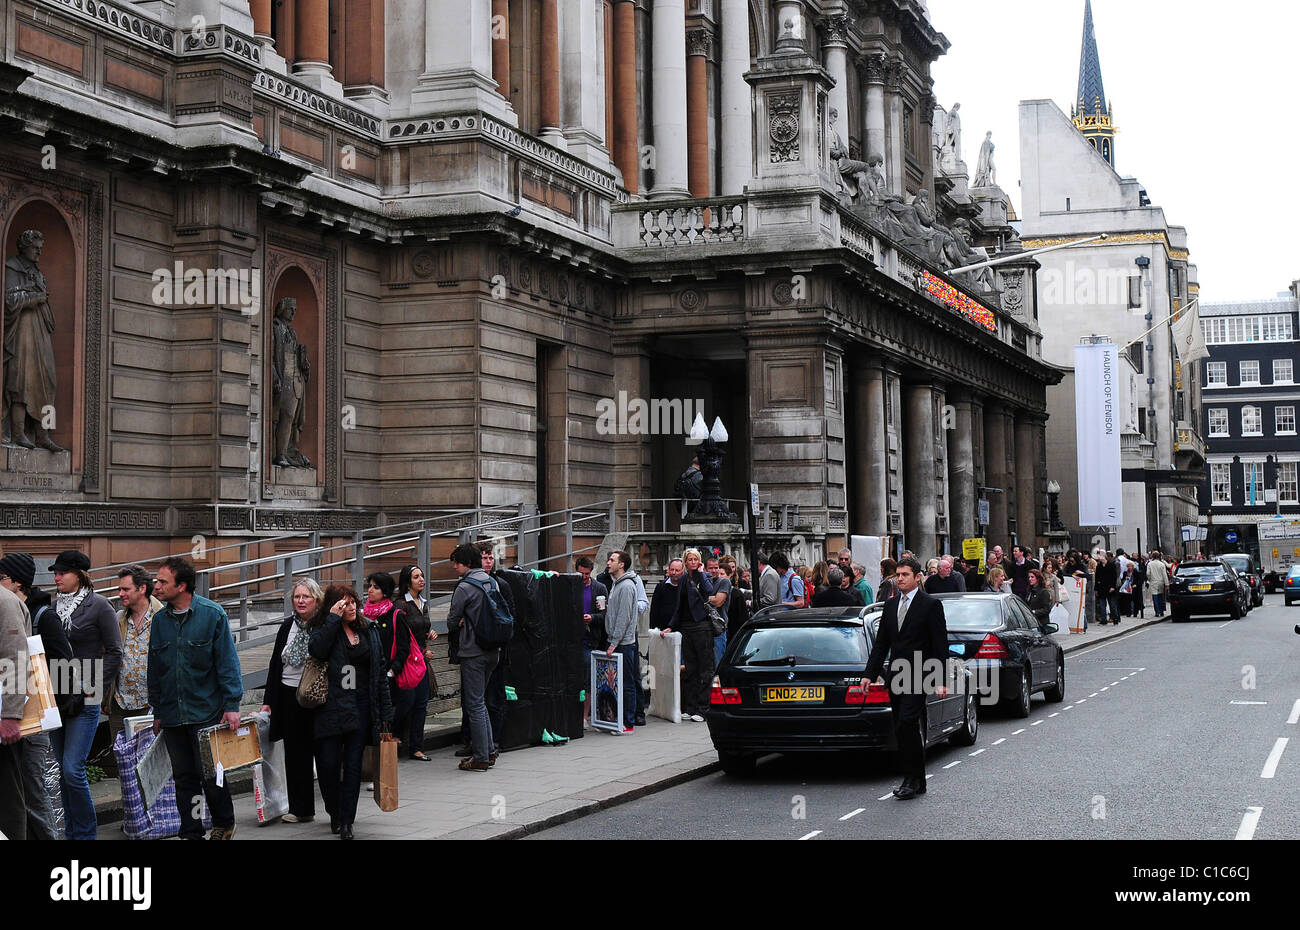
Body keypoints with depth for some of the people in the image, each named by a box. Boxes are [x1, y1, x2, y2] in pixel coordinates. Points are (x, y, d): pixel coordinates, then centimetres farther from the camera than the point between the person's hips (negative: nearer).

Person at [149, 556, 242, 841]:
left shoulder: (212, 614, -7)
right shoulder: (160, 620, 7)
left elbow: (227, 662, -7)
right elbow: (154, 670, 14)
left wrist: (232, 705, -11)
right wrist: (157, 711, 13)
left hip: (206, 711, -5)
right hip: (172, 715, 5)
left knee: (210, 774, 1)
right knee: (183, 777, 9)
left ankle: (224, 824, 20)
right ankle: (191, 832, 17)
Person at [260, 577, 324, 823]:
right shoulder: (287, 626, 9)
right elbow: (275, 664, 12)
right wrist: (268, 700, 9)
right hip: (289, 697, 5)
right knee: (295, 755, 8)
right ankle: (300, 809, 15)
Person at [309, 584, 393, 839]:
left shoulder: (370, 630, 9)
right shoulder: (325, 629, 2)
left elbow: (381, 671, 10)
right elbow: (316, 650, -22)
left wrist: (385, 712, 6)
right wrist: (333, 618, -19)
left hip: (361, 708, 2)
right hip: (331, 707, -2)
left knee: (353, 765, 1)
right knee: (328, 764, -2)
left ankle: (347, 821, 5)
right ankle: (334, 813, 21)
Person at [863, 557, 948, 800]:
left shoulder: (931, 605, -4)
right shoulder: (891, 605, 14)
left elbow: (940, 646, -6)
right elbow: (881, 643, 17)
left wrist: (940, 681, -12)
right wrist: (870, 674, 9)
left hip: (918, 677, -7)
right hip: (896, 677, 7)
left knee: (906, 724, -18)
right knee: (904, 731, 9)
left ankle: (912, 779, -10)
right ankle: (917, 782, 16)